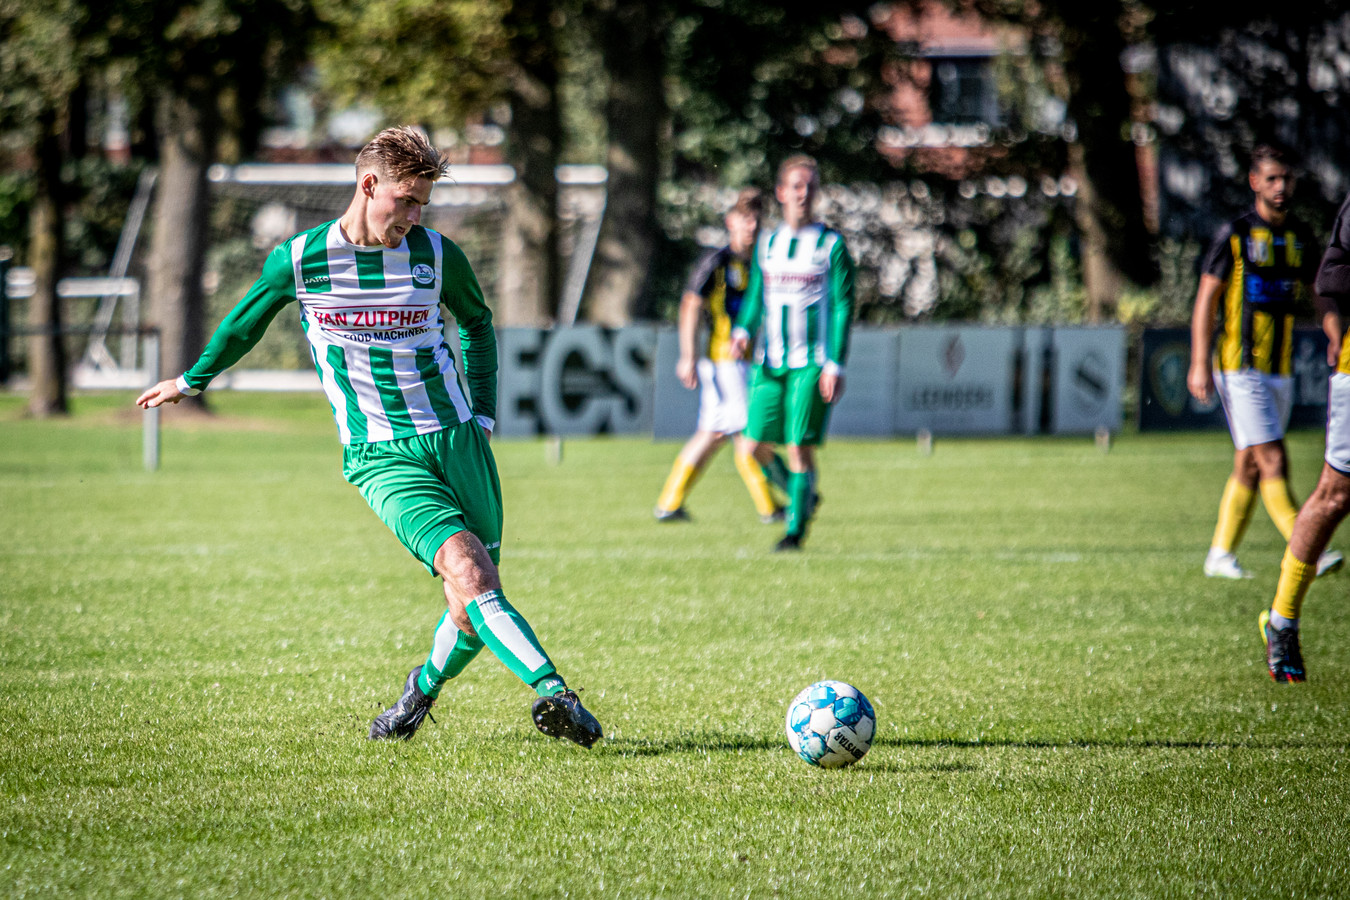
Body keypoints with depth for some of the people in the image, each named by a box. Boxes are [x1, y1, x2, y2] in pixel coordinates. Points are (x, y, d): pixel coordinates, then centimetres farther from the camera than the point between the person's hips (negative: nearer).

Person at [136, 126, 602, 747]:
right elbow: (245, 322, 18)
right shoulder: (298, 260, -2)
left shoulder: (436, 254, 3)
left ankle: (422, 689, 31)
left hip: (457, 440, 3)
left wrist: (483, 416, 16)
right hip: (381, 458, -3)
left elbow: (476, 322, 23)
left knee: (474, 610, 0)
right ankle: (553, 691, -38)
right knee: (469, 574, -25)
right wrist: (190, 382, 31)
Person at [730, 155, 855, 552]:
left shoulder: (831, 244, 0)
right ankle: (804, 497, 24)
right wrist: (743, 331, -5)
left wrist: (835, 365, -9)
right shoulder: (766, 244, 12)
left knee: (800, 446, -10)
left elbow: (842, 307, -2)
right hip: (769, 360, 4)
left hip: (810, 363, -4)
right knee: (756, 445, -1)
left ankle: (795, 529, 1)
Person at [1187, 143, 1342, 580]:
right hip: (1240, 367, -6)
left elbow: (1317, 294, 17)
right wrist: (1200, 364, -11)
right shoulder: (1234, 235, -7)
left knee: (1250, 466, 10)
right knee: (1272, 461, -13)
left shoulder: (1301, 238, 9)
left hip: (1280, 370, 6)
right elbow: (1206, 299, -5)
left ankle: (1221, 553, 18)